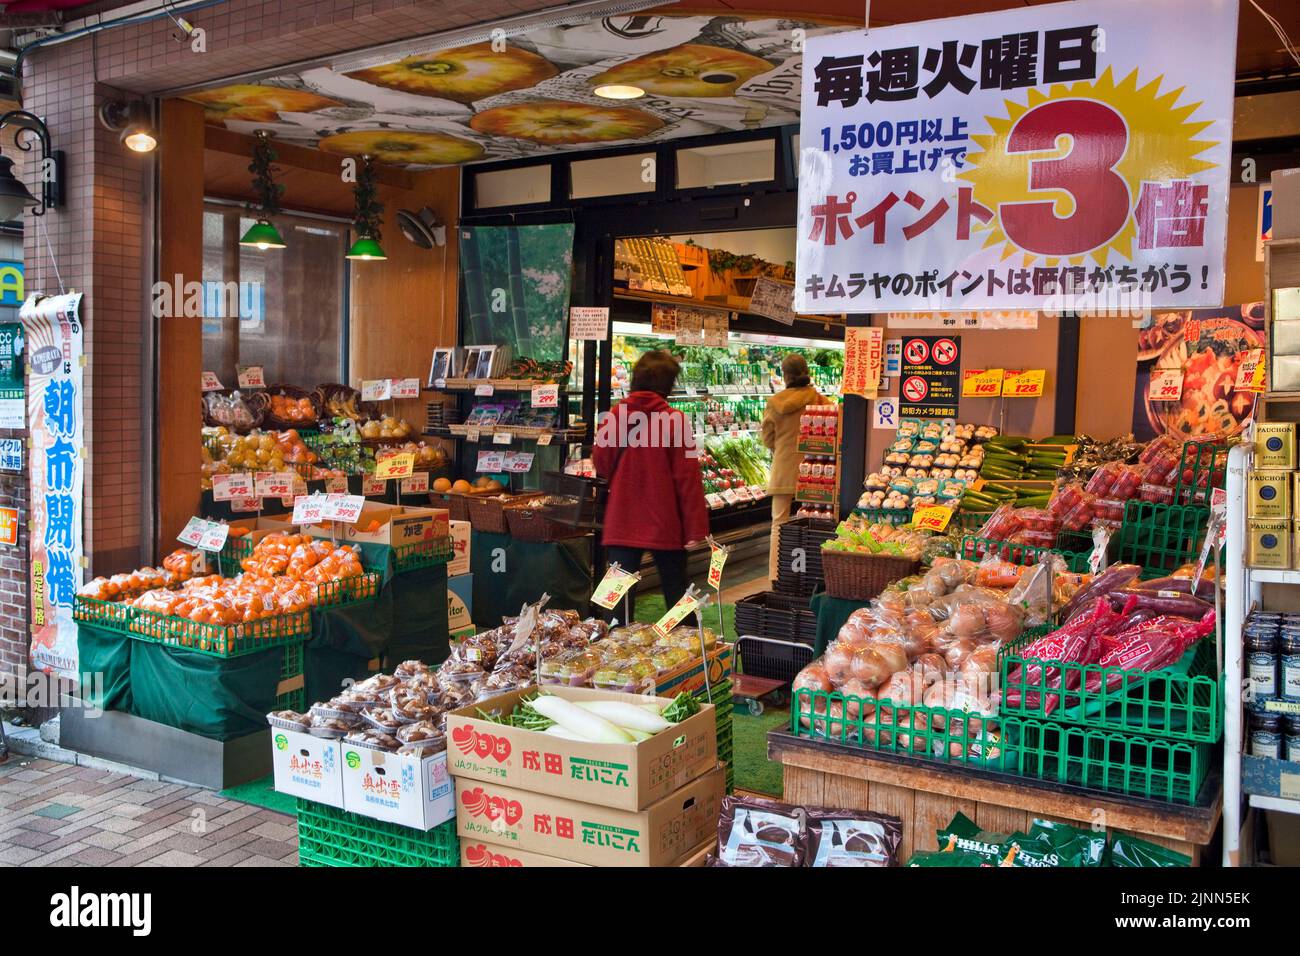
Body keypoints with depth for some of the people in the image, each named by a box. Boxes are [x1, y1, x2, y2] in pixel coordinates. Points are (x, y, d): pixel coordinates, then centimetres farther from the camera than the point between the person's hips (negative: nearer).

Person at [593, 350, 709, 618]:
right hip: (665, 525, -1)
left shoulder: (615, 416, -4)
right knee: (676, 593, 14)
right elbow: (688, 478, -11)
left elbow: (601, 466, 4)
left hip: (622, 523, 1)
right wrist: (696, 527, -8)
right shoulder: (675, 421, -11)